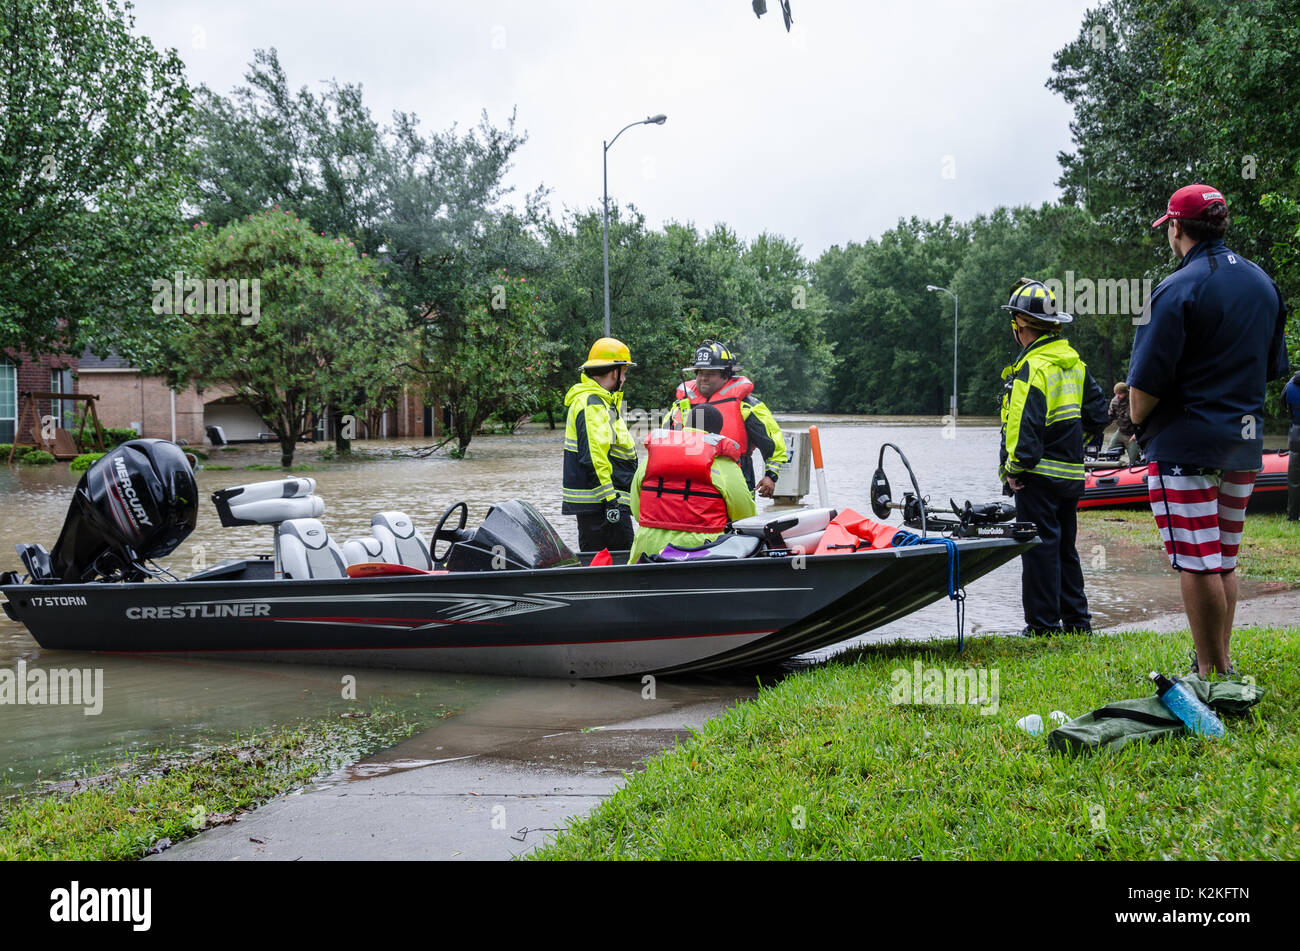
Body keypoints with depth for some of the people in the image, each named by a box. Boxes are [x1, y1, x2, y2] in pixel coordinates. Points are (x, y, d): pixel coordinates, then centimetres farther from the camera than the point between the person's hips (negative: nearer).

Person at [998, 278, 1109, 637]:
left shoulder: (1032, 368, -17)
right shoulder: (1073, 362, 11)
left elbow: (1025, 424, -24)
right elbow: (1098, 412, 15)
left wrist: (1015, 468, -16)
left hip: (1038, 475, -8)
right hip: (1071, 473, 9)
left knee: (1039, 547, -2)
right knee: (1065, 547, 16)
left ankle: (1043, 624, 1)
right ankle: (1076, 619, 22)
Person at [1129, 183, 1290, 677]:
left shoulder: (1178, 289, -15)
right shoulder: (1264, 284, 10)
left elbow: (1146, 382, -17)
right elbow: (1273, 368, 18)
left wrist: (1137, 420, 2)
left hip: (1186, 440, -8)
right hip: (1244, 442, 8)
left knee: (1197, 563, -2)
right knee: (1224, 560, 17)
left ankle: (1211, 673, 2)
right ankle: (1220, 662, 25)